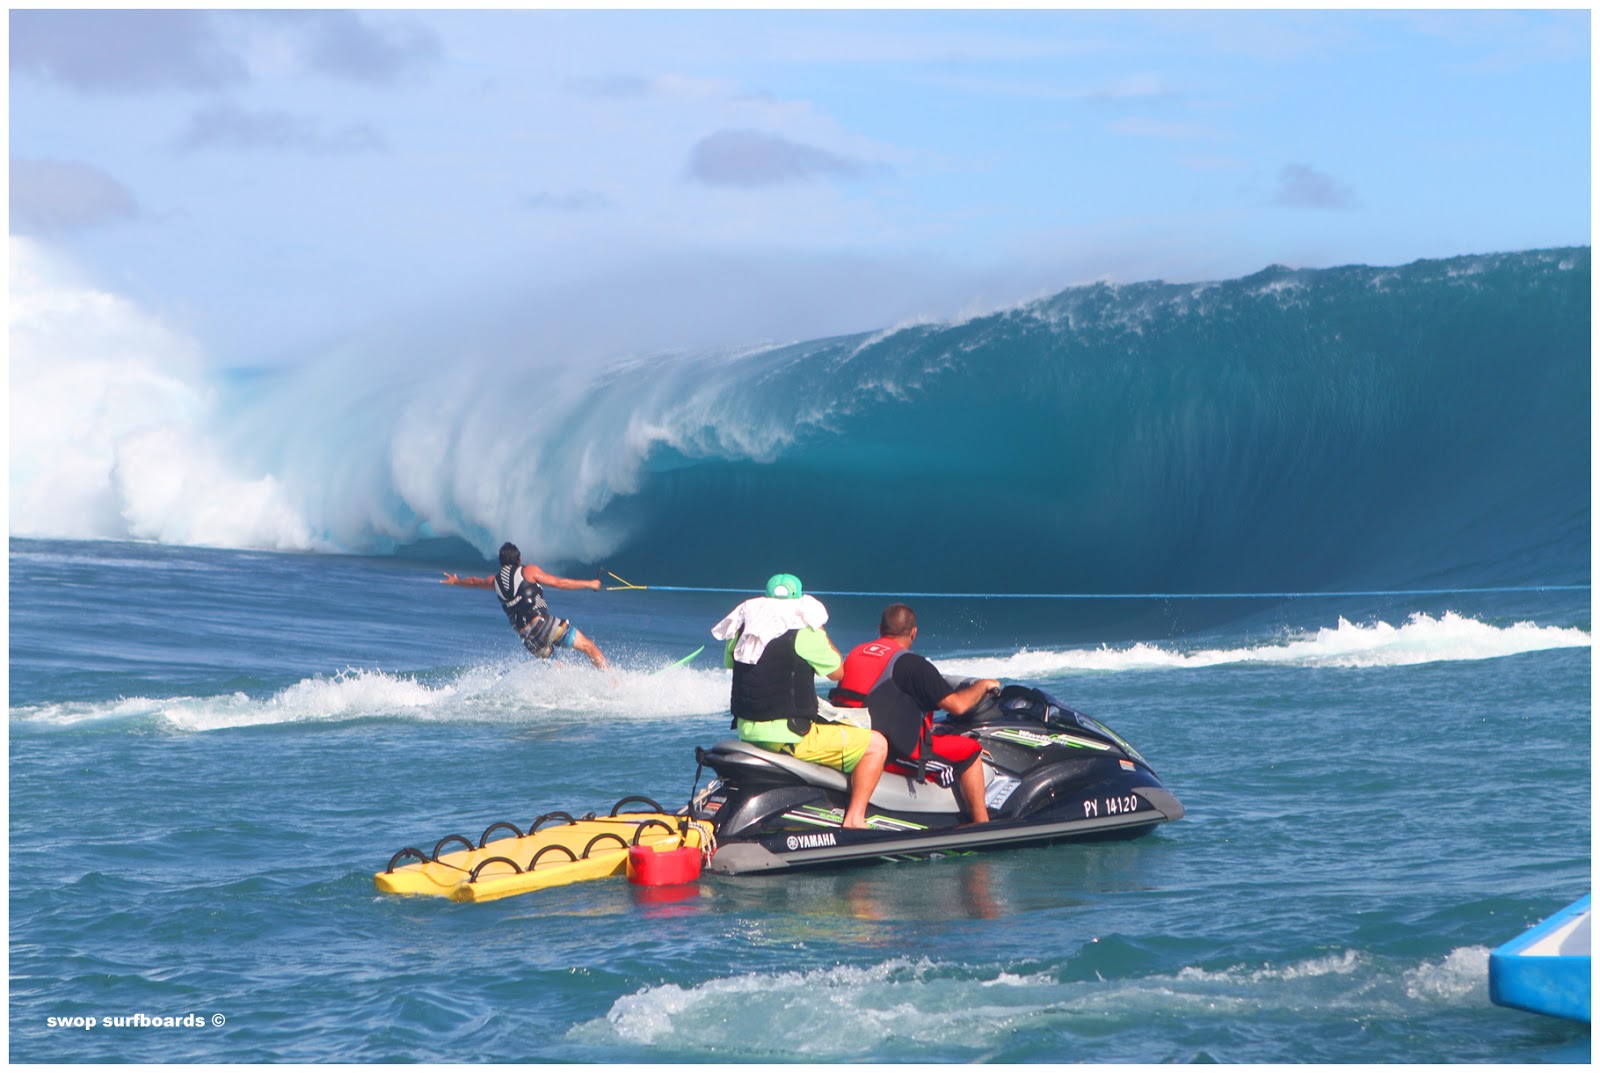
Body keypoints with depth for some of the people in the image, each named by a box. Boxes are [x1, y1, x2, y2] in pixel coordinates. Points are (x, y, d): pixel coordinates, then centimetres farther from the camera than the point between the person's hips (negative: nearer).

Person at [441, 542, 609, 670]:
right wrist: (589, 584, 7)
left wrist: (455, 581, 58)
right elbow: (559, 583, -2)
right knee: (589, 647, -5)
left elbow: (474, 581, 38)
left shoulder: (496, 581, 16)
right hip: (543, 623, -6)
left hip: (526, 636, 6)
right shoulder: (528, 570, 2)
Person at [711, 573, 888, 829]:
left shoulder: (743, 628, 6)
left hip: (747, 731, 8)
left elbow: (729, 662, 25)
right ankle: (854, 818, -10)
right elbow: (837, 672, 1)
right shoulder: (804, 632, -12)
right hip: (789, 738, -8)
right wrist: (820, 632, 11)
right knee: (876, 744, -2)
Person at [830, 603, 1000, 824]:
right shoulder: (911, 664, -11)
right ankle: (983, 828, 0)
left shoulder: (856, 653, 10)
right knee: (969, 751, 2)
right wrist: (982, 685, 7)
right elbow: (956, 705, -13)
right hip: (892, 751, -8)